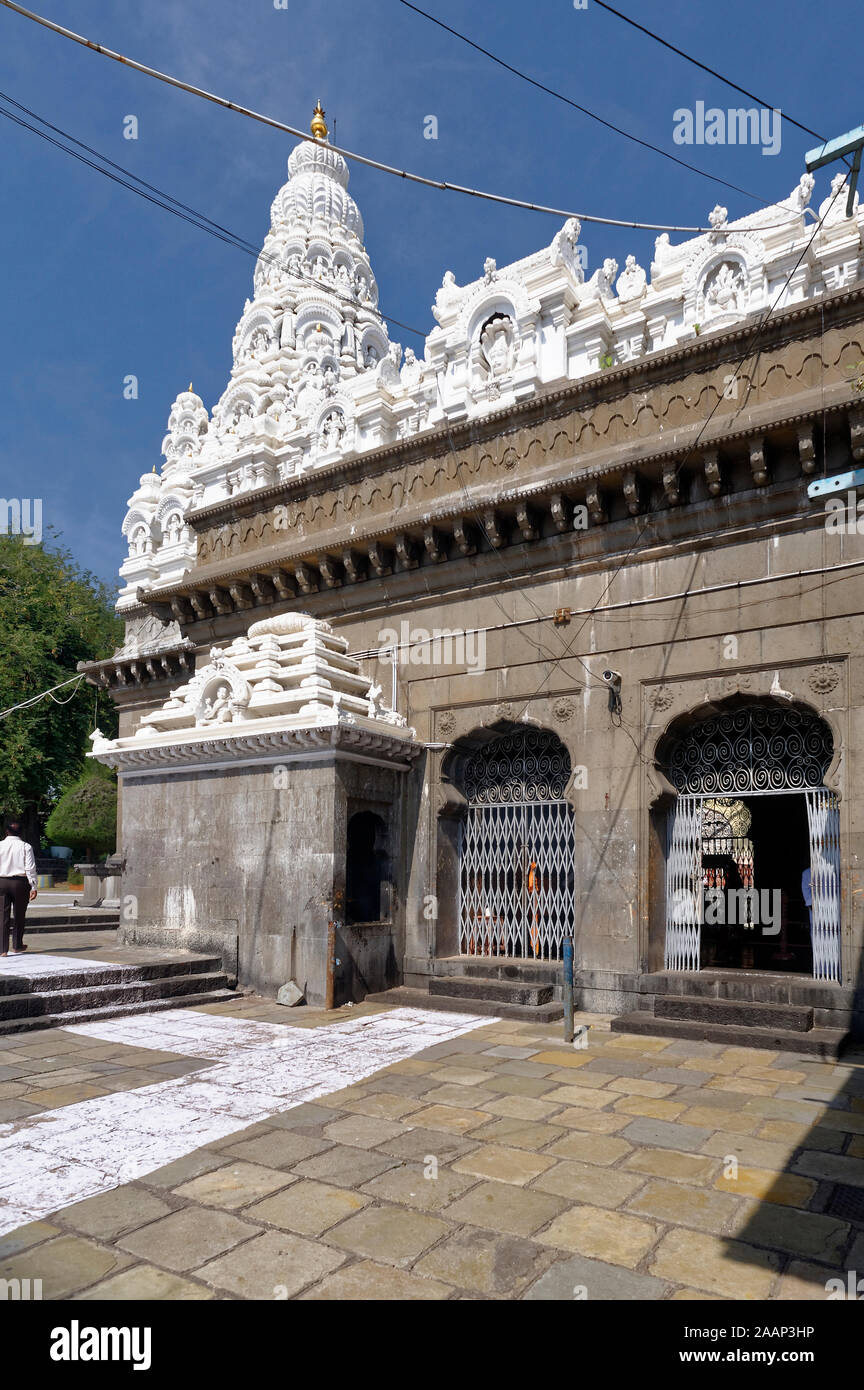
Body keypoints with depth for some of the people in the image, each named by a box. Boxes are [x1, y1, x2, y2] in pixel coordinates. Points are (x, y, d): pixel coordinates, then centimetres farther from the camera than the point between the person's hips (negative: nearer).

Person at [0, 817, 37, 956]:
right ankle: (17, 946, 24)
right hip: (21, 882, -1)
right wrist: (33, 887, -3)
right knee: (19, 915, 13)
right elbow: (30, 868, -7)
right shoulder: (26, 847, -5)